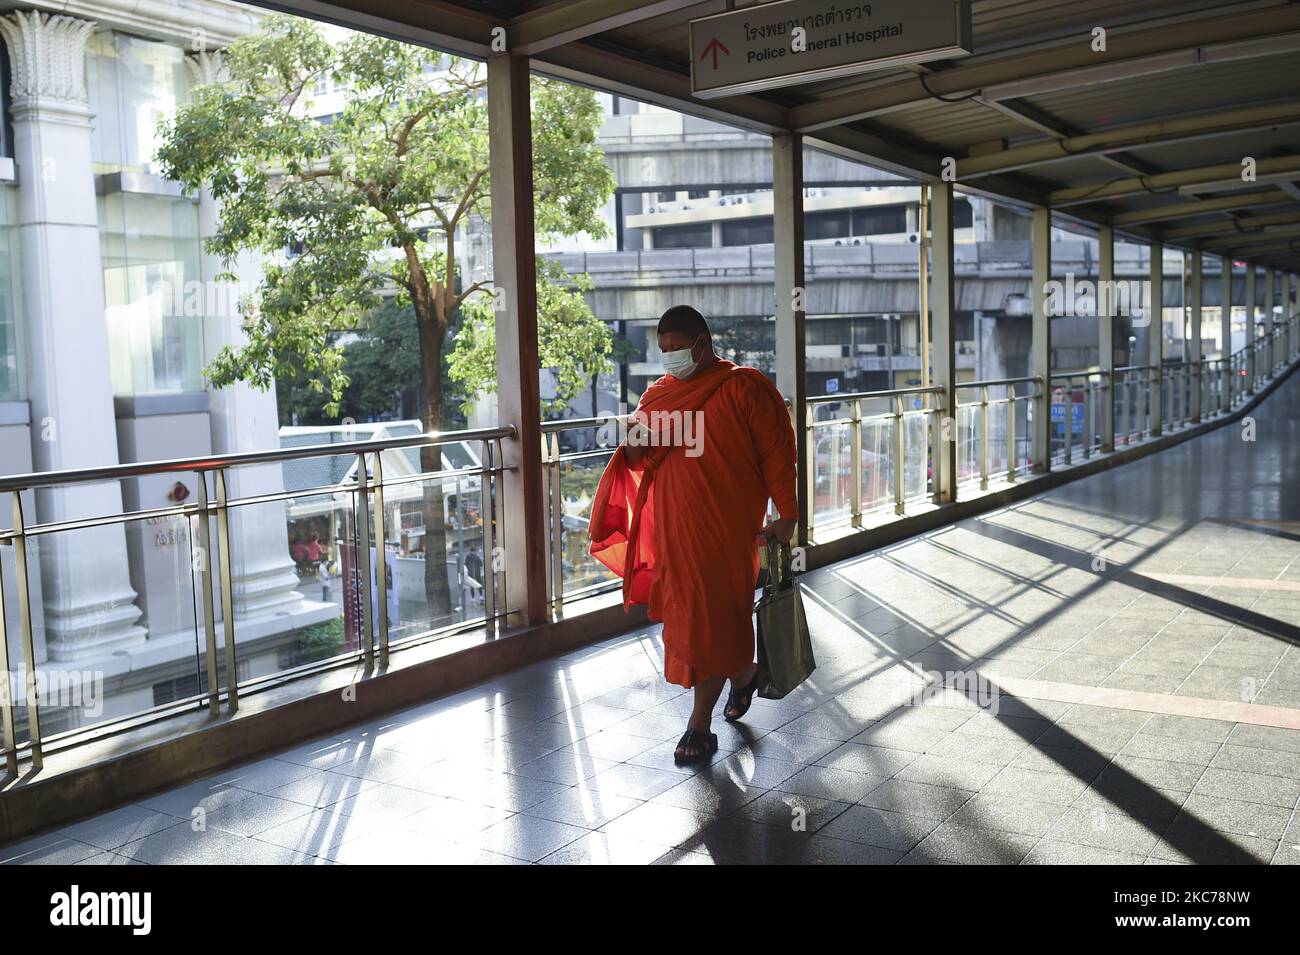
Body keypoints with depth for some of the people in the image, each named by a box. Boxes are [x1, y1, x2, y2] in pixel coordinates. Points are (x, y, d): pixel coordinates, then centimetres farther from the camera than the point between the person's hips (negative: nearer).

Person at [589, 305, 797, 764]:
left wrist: (786, 517, -8)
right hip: (674, 528, 6)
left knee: (713, 617, -4)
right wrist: (635, 446, -7)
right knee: (686, 613, 13)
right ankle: (743, 674, 41)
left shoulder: (745, 387, -4)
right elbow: (638, 461, 17)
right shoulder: (659, 393, 12)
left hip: (727, 526, -6)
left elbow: (776, 453, -5)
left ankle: (700, 725, 6)